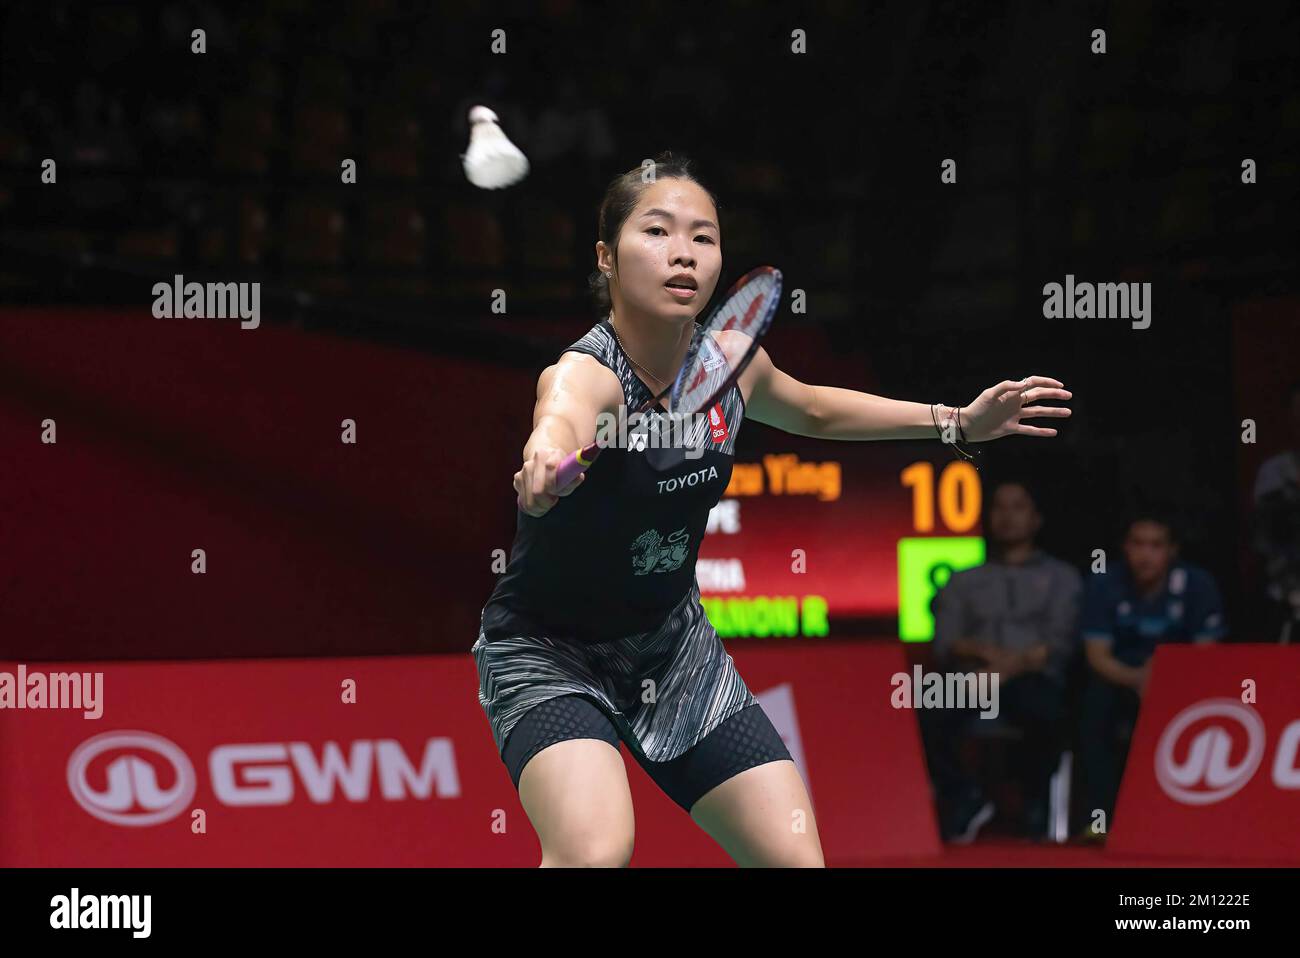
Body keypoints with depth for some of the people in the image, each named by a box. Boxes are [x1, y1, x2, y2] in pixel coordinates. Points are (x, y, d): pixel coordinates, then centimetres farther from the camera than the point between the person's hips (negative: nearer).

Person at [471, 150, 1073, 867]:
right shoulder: (584, 373, -29)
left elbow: (812, 410, 16)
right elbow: (563, 417, -57)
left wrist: (959, 421, 12)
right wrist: (548, 455, -80)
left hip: (670, 639, 6)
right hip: (547, 649, -6)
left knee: (795, 854, -1)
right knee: (594, 851, -32)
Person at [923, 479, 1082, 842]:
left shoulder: (1062, 577, 18)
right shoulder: (963, 582, 24)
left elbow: (1059, 644, 3)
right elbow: (945, 645, 10)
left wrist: (1016, 664, -15)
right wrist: (984, 652, -12)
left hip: (1034, 679, -2)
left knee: (1047, 712, -41)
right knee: (928, 716, -34)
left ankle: (1035, 806, -16)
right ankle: (964, 799, -9)